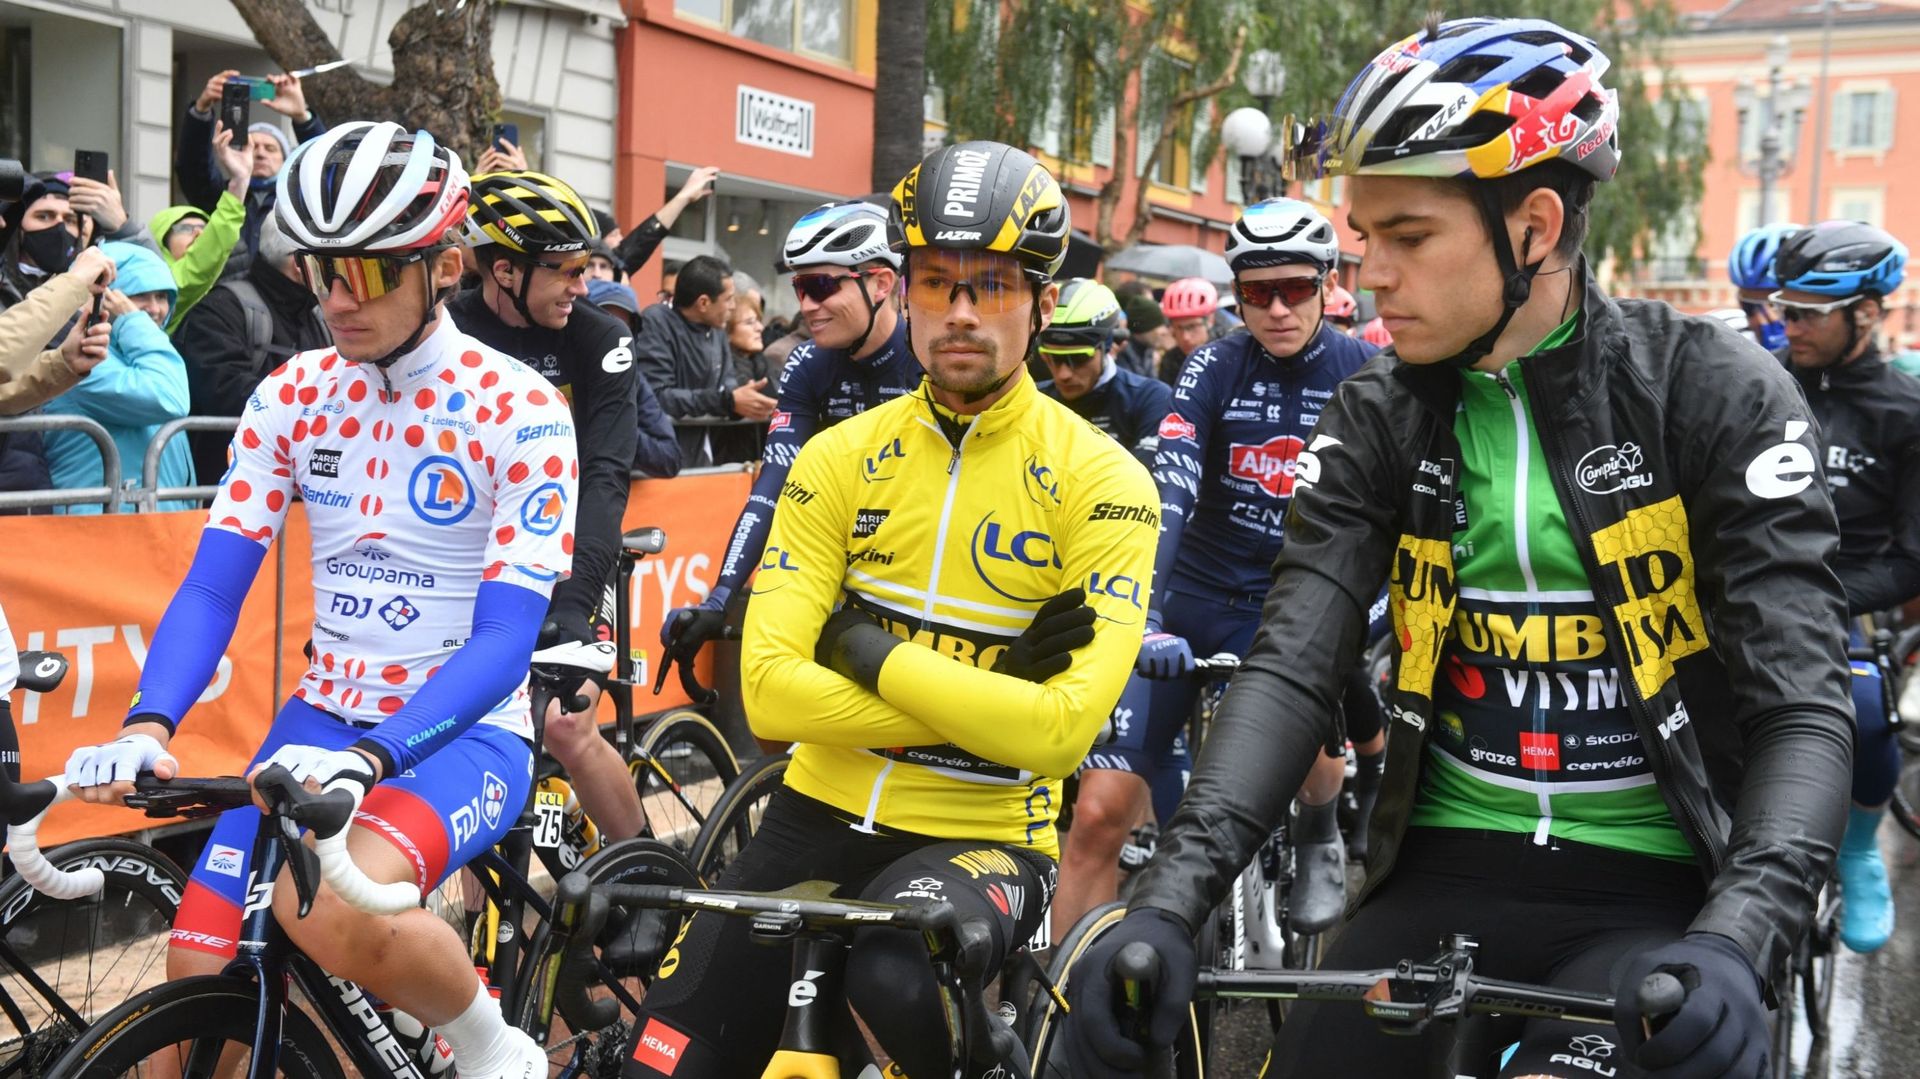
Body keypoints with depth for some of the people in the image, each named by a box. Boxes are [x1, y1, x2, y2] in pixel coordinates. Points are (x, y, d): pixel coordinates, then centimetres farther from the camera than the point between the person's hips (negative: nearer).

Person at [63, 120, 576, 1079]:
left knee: (329, 907, -32)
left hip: (463, 730, -5)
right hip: (325, 715, 5)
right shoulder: (292, 396, 2)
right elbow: (212, 585, -2)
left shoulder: (518, 411, -13)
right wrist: (147, 728, -20)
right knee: (198, 983, -7)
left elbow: (506, 637, -19)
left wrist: (372, 758, -34)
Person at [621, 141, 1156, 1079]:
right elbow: (768, 691, -11)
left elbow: (1062, 728, -20)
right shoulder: (840, 459, -2)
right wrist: (979, 703, -17)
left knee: (897, 979, -34)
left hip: (983, 837, -3)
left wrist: (869, 652, -17)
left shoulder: (1100, 482, -11)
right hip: (822, 815, 4)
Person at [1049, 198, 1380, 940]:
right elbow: (1167, 495, -17)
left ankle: (1319, 835, 10)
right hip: (1191, 601, 0)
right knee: (1100, 811, -9)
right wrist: (1145, 618, -31)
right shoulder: (1215, 368, -5)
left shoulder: (1367, 376, -4)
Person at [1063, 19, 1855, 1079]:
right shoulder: (1375, 421, -1)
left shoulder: (1719, 395, -9)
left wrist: (1735, 943, -32)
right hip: (1447, 873, 3)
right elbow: (1289, 668, -12)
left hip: (1654, 889, -3)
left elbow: (1804, 703, -14)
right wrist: (1169, 900, -26)